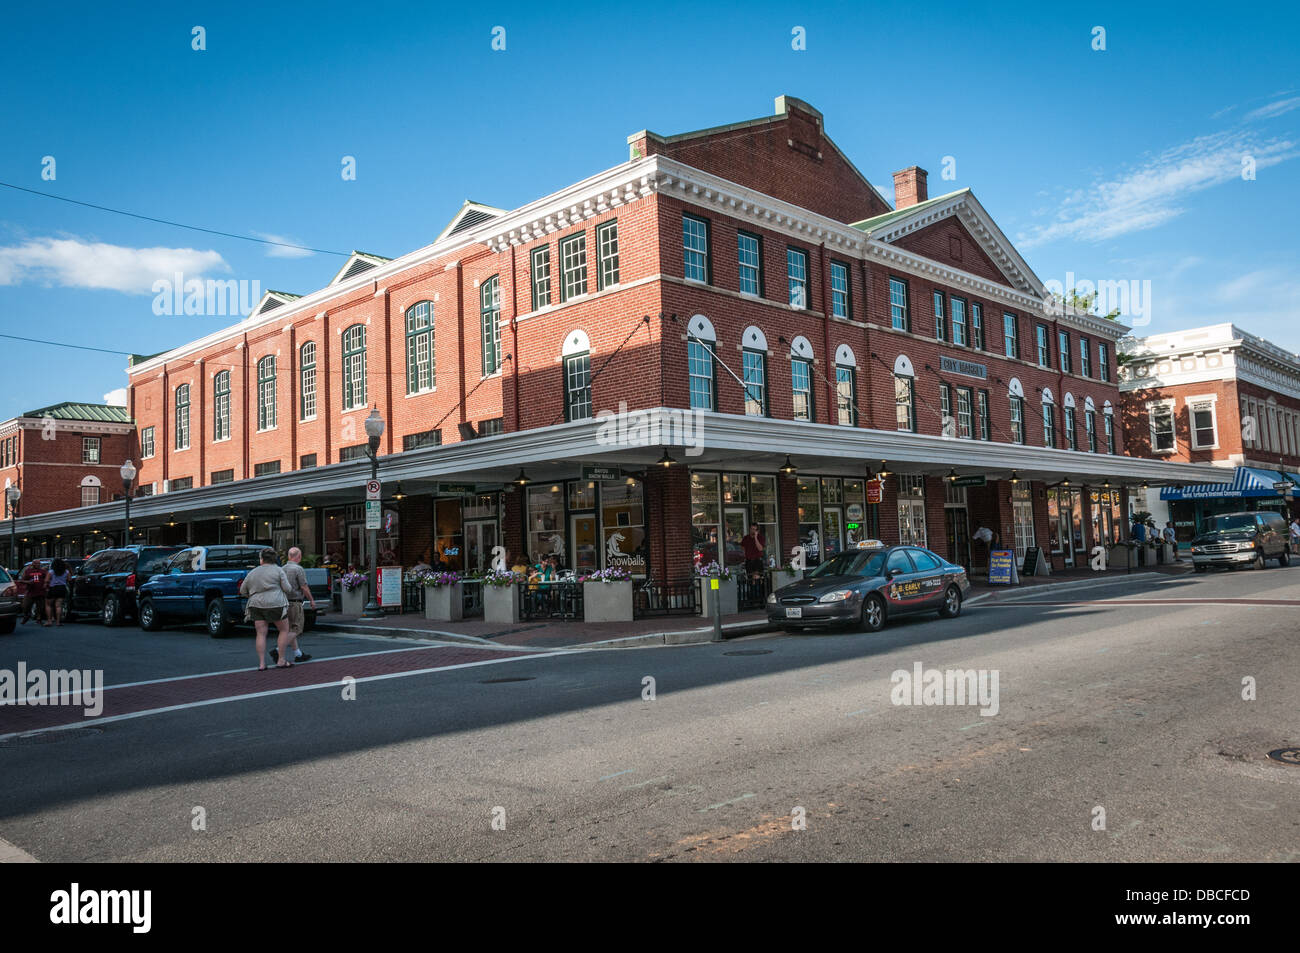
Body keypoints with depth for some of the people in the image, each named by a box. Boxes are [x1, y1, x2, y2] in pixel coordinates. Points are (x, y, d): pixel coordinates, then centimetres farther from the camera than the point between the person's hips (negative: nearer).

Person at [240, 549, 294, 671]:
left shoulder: (253, 572, 11)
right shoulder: (278, 570, -1)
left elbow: (242, 590, 14)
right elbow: (287, 588, -5)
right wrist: (291, 592, 16)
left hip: (256, 606, 4)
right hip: (275, 605, -4)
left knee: (261, 634, 6)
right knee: (284, 630, 9)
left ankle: (261, 664, 0)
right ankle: (281, 661, 6)